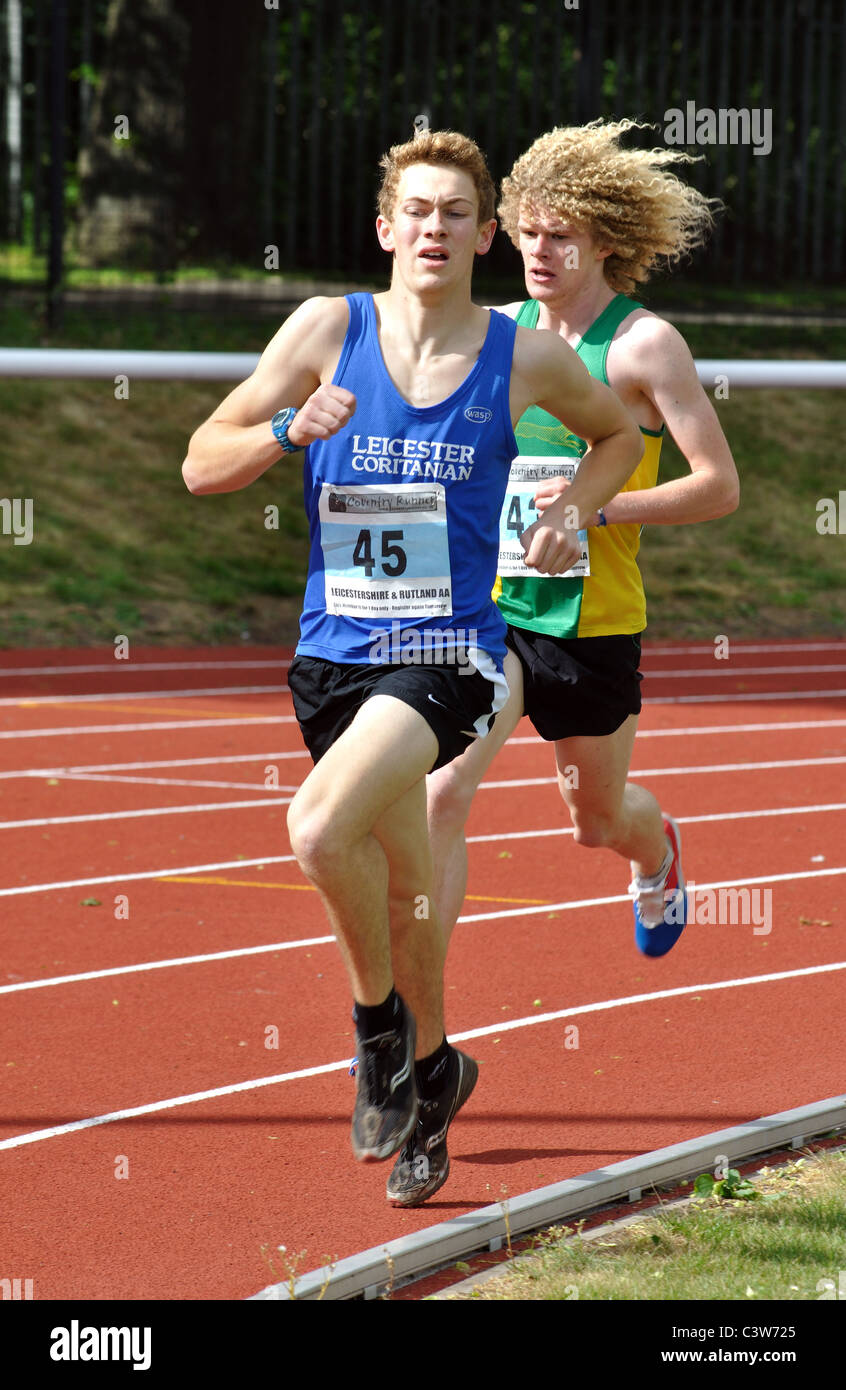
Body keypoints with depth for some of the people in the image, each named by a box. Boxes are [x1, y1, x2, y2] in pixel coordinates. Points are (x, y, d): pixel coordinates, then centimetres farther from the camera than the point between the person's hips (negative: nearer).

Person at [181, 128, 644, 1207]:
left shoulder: (526, 358, -1)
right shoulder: (328, 329, -1)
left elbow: (618, 435, 21)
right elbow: (202, 466, 2)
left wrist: (571, 515, 2)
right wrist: (289, 431, -16)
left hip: (449, 656, -3)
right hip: (334, 656, 3)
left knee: (320, 829, -26)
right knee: (405, 888, 15)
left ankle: (379, 1018, -1)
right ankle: (431, 1070, 40)